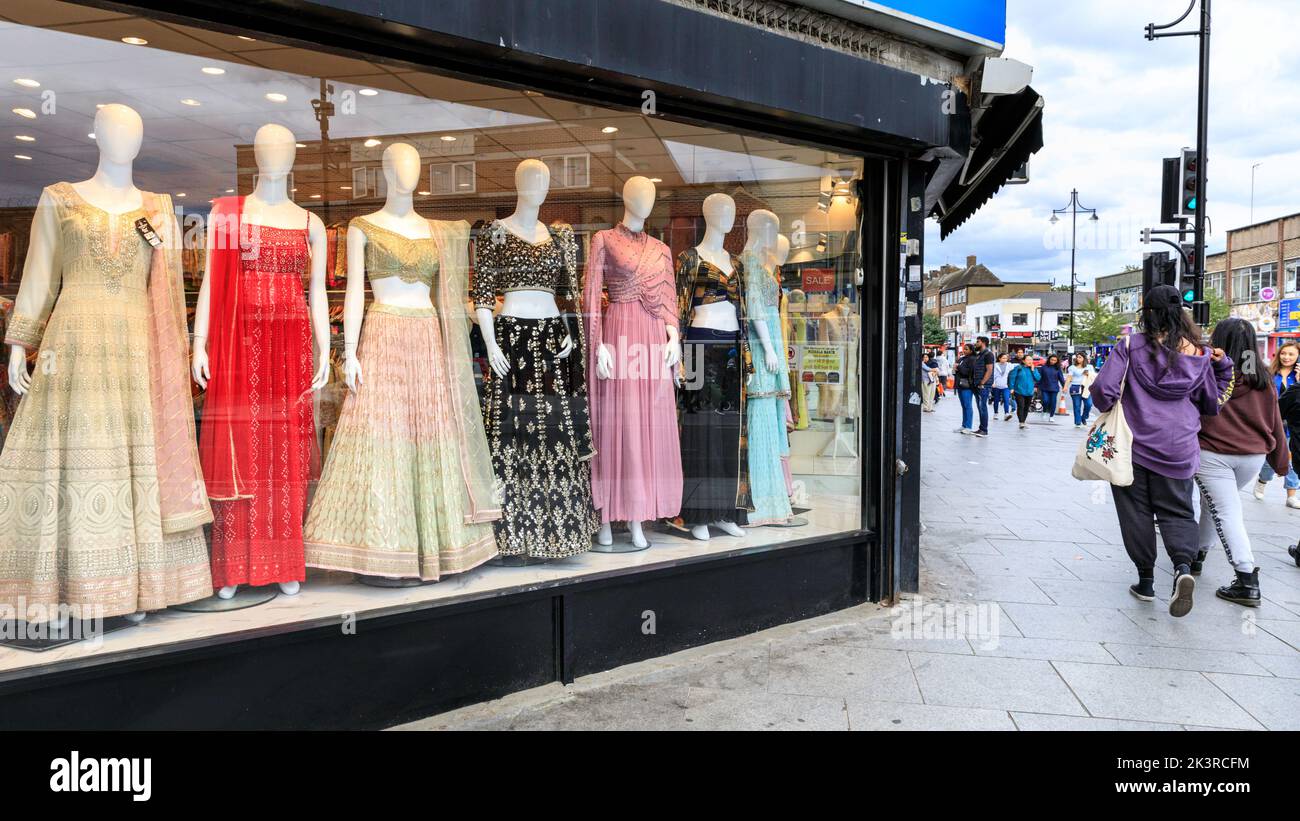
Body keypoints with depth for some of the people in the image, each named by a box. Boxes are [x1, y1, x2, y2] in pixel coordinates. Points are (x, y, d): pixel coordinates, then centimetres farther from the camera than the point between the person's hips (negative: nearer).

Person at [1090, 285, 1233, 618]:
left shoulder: (1132, 345, -9)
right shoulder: (1199, 354, 1)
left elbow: (1103, 389, -15)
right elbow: (1213, 406, 12)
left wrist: (1108, 409, 6)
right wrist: (1223, 366, 14)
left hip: (1134, 444, -2)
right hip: (1179, 451, 2)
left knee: (1137, 512, 11)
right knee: (1176, 511, 12)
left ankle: (1146, 580, 16)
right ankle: (1183, 565, -14)